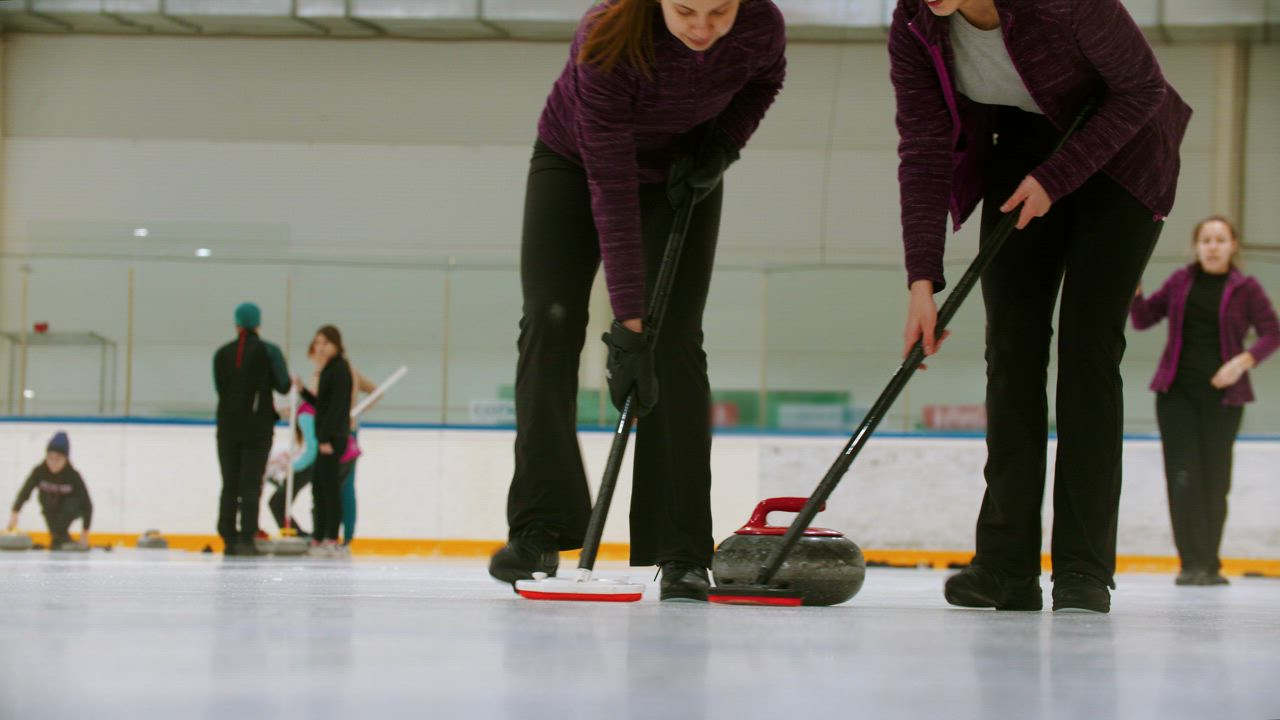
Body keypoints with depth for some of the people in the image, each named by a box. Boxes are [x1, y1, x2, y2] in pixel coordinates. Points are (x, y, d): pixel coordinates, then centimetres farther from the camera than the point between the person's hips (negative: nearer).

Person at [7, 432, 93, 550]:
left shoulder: (73, 476, -30)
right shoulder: (39, 471, -28)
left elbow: (87, 504, -26)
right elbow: (25, 492, -35)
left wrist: (85, 532, -30)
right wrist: (15, 512, -54)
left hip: (71, 508, -2)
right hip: (52, 509, 2)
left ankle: (59, 537, -16)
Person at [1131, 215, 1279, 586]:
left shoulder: (1245, 288, 2)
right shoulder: (1180, 282, 9)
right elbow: (1143, 319, 13)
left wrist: (1243, 361, -15)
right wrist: (1134, 289, -5)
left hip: (1222, 395, -1)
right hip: (1176, 390, 1)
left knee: (1215, 481, 2)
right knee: (1183, 478, -9)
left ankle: (1209, 564, 14)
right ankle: (1193, 563, -10)